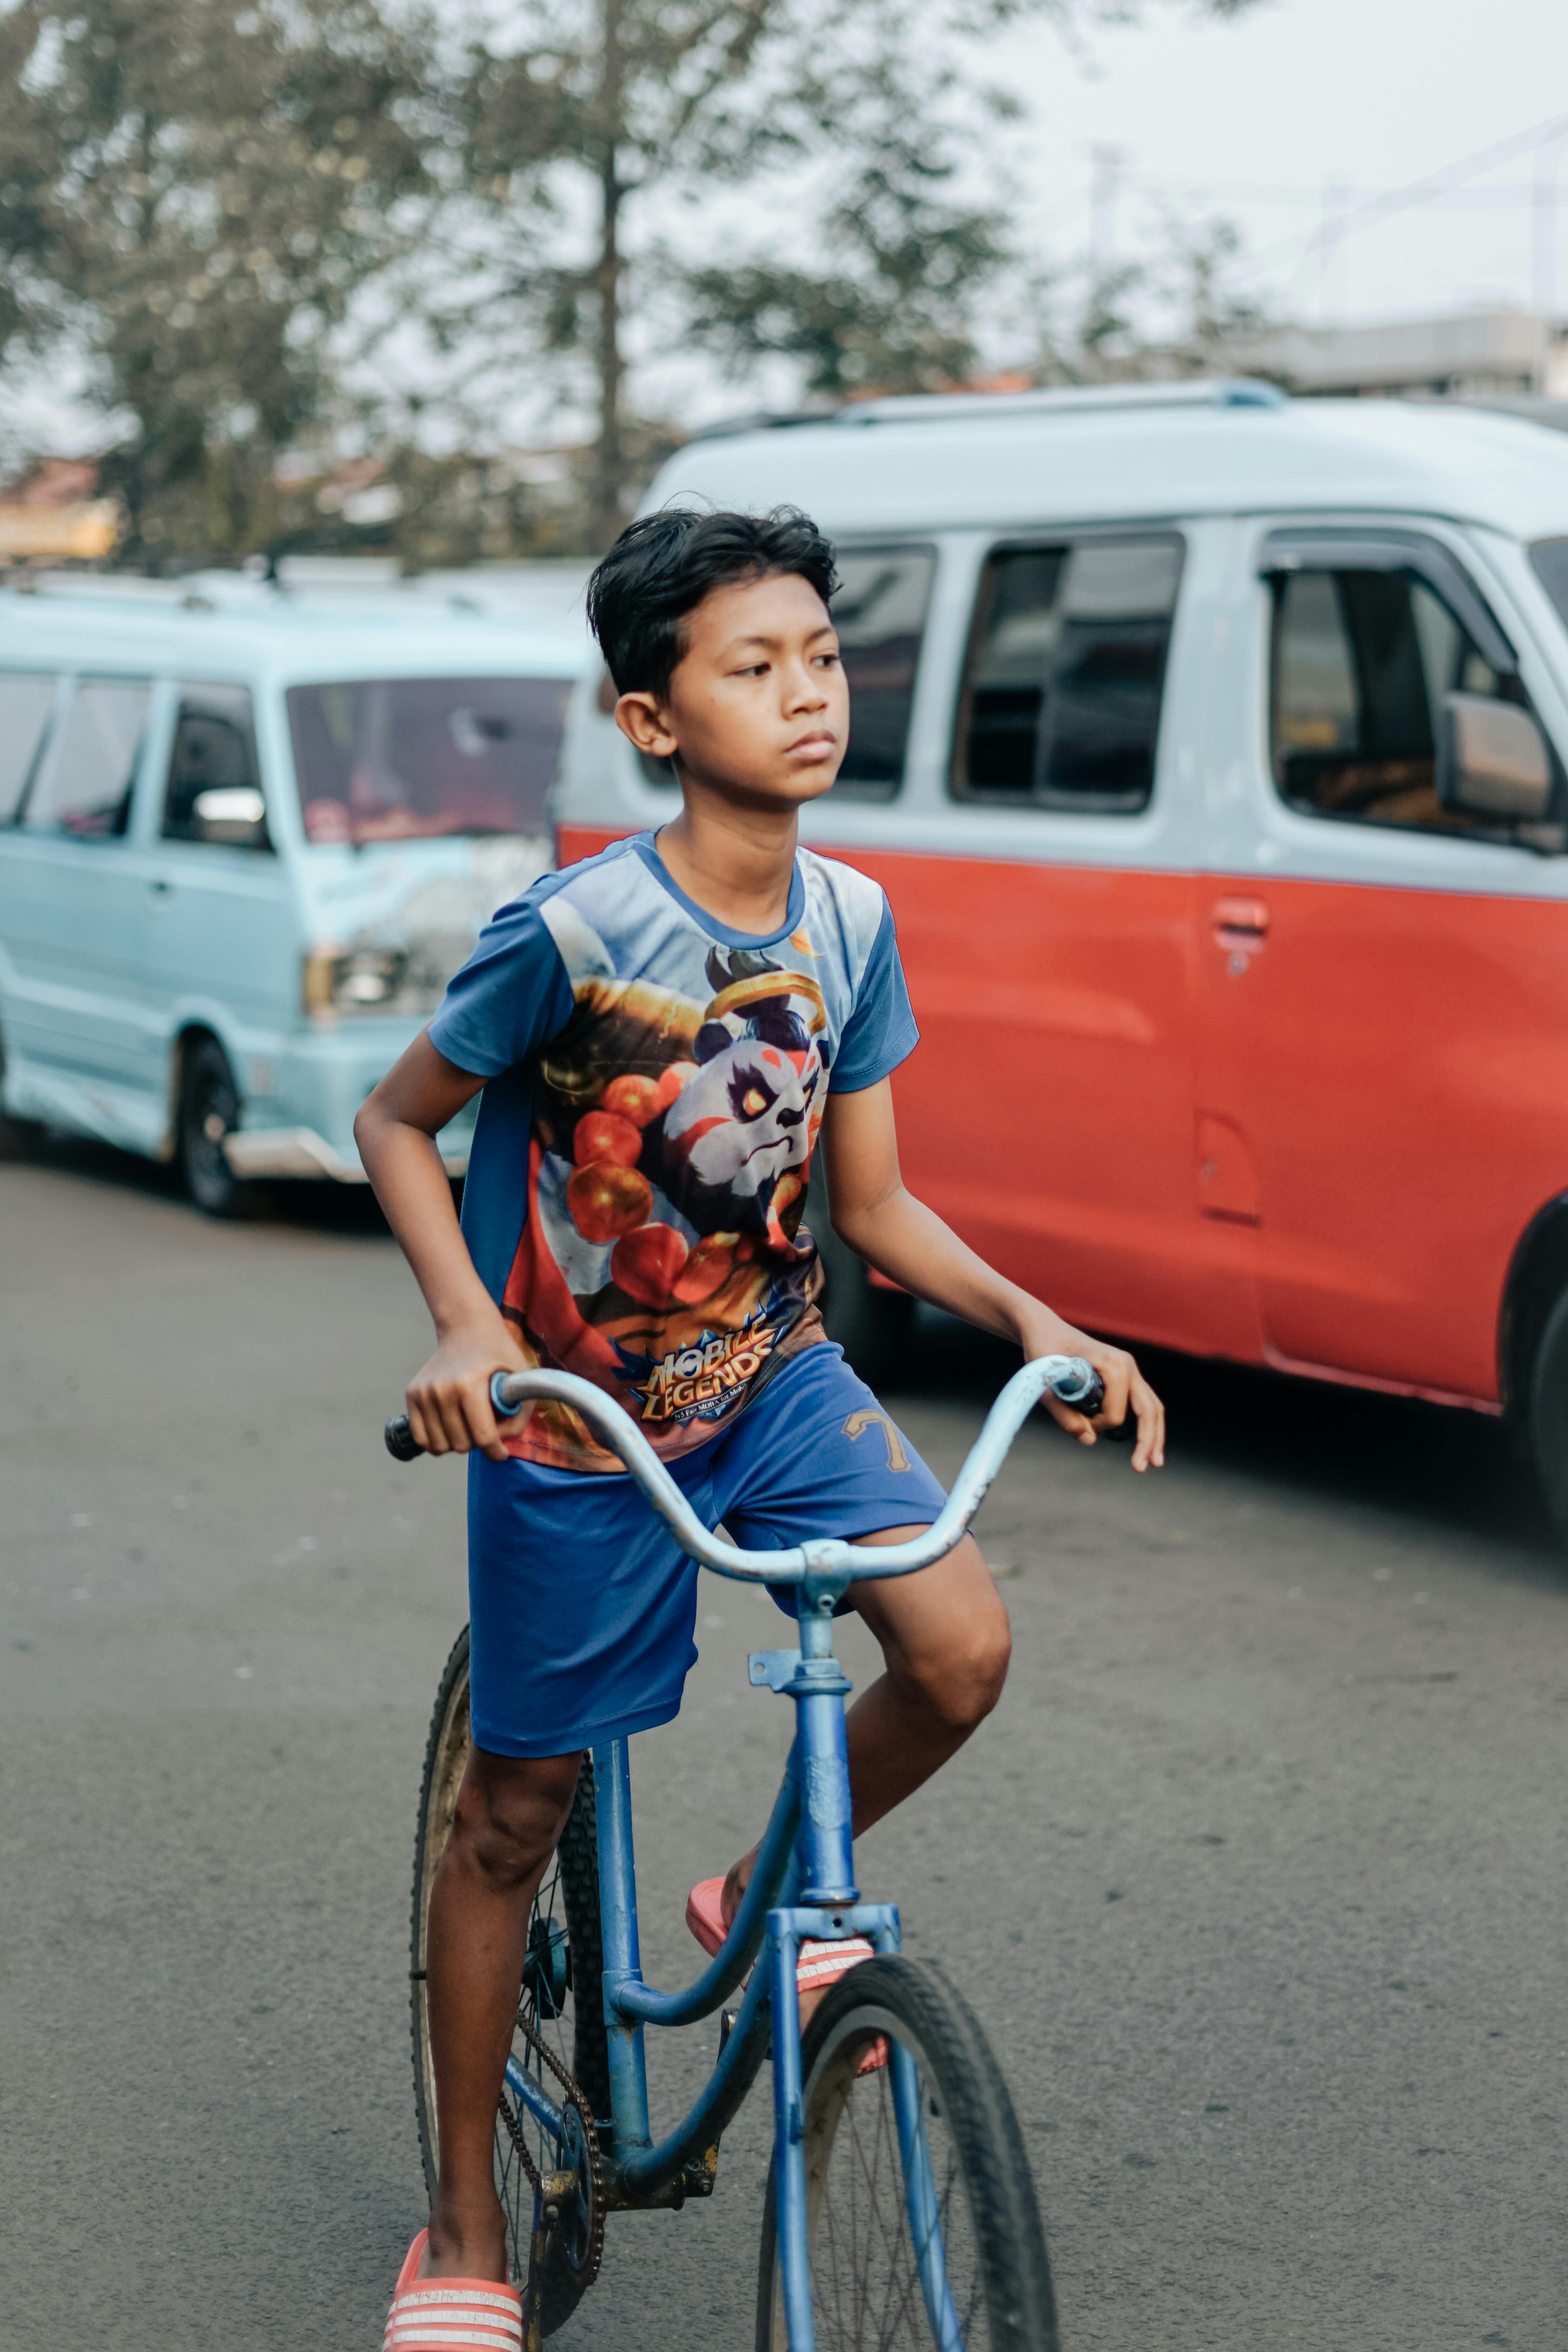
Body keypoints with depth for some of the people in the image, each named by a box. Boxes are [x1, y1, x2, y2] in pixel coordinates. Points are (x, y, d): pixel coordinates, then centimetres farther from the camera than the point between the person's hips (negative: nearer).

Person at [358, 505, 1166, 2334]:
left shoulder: (848, 923, -6)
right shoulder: (574, 934, -21)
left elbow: (872, 1203, 2)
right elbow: (396, 1122, -9)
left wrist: (1029, 1314, -13)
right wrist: (466, 1323, -24)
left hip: (770, 1375, 4)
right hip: (576, 1422, -4)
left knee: (962, 1650, -18)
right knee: (514, 1820, 6)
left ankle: (769, 1898, 12)